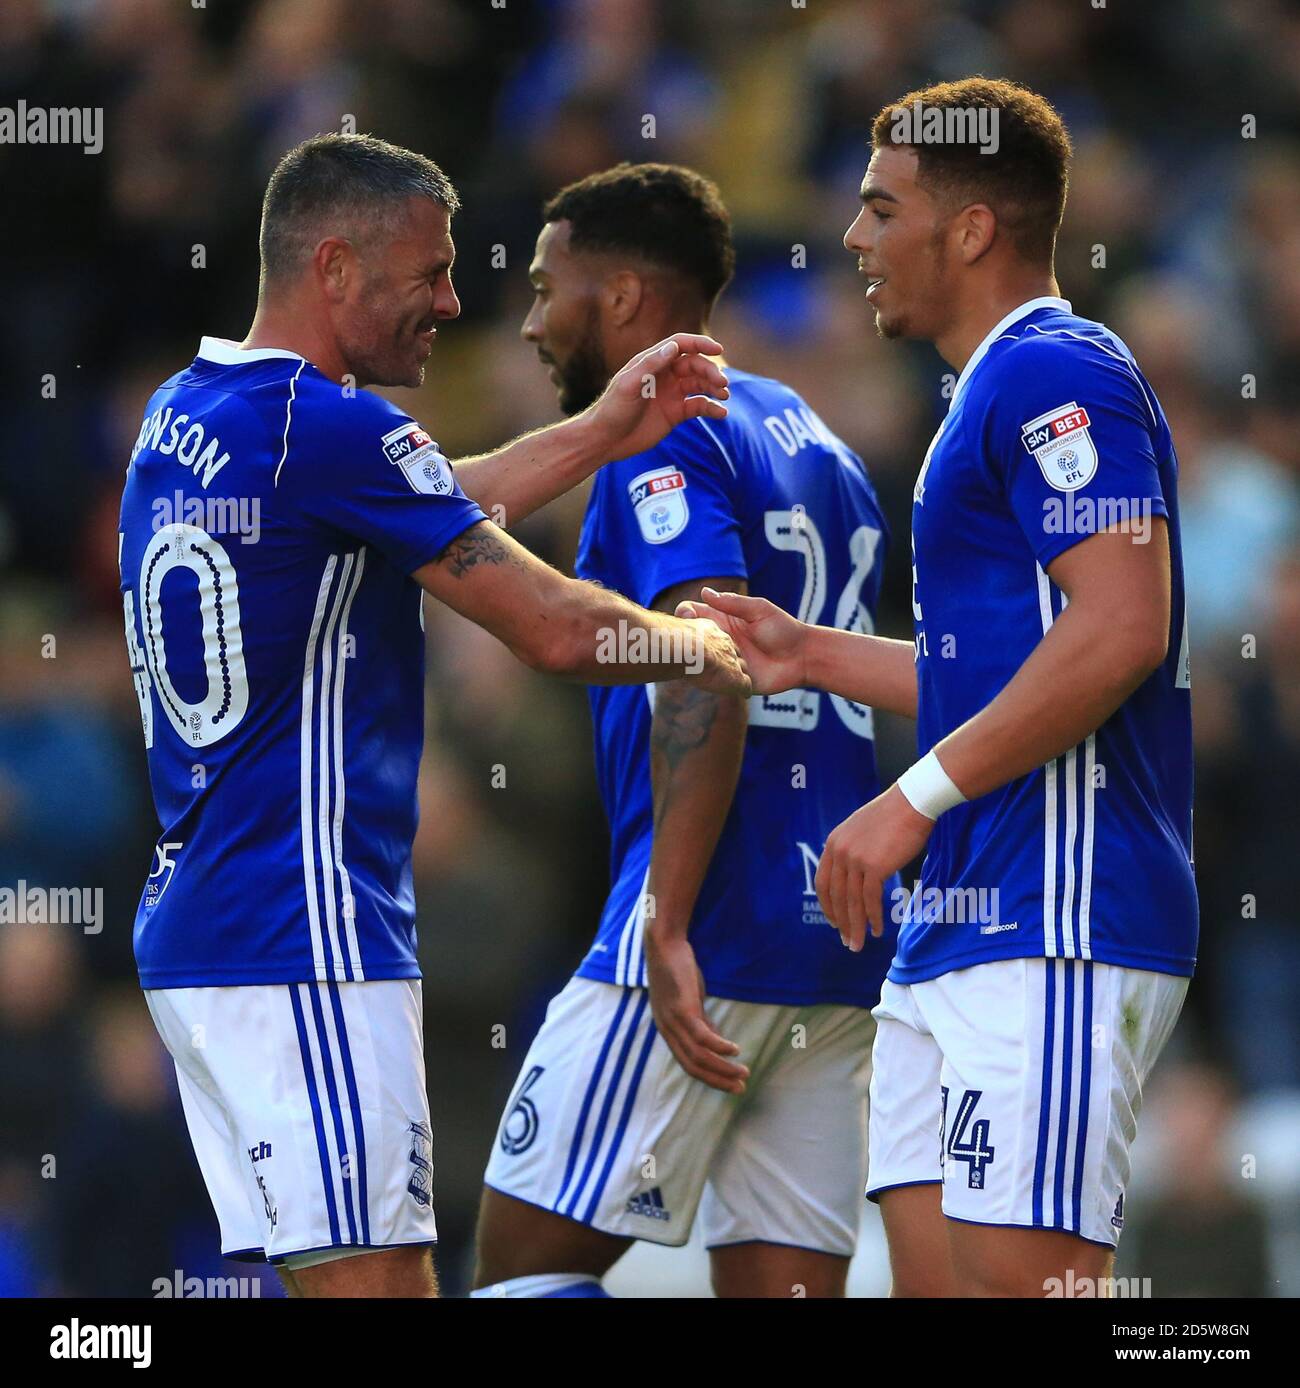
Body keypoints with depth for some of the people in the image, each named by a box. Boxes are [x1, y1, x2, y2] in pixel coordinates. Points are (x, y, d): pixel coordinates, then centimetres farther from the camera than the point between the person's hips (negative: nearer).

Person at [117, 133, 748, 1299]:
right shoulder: (329, 426, -14)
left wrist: (598, 435, 24)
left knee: (336, 1277, 10)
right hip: (306, 940, -10)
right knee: (372, 1277, -11)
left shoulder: (180, 418, 14)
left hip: (192, 931, 10)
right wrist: (712, 651, 6)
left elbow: (424, 521, 26)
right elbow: (559, 631, -11)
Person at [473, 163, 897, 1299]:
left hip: (715, 936, -9)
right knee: (782, 1281, 5)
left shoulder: (663, 438, -7)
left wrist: (669, 927, -24)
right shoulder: (814, 441, 22)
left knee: (526, 1264, -4)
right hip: (841, 942, 9)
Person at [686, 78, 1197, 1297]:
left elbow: (1118, 632, -22)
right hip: (957, 926, 11)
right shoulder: (998, 393, 23)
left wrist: (917, 798, -19)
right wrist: (814, 656, 26)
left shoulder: (1054, 375, -10)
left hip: (1052, 930, -11)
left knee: (1017, 1275, -13)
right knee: (933, 1273, 7)